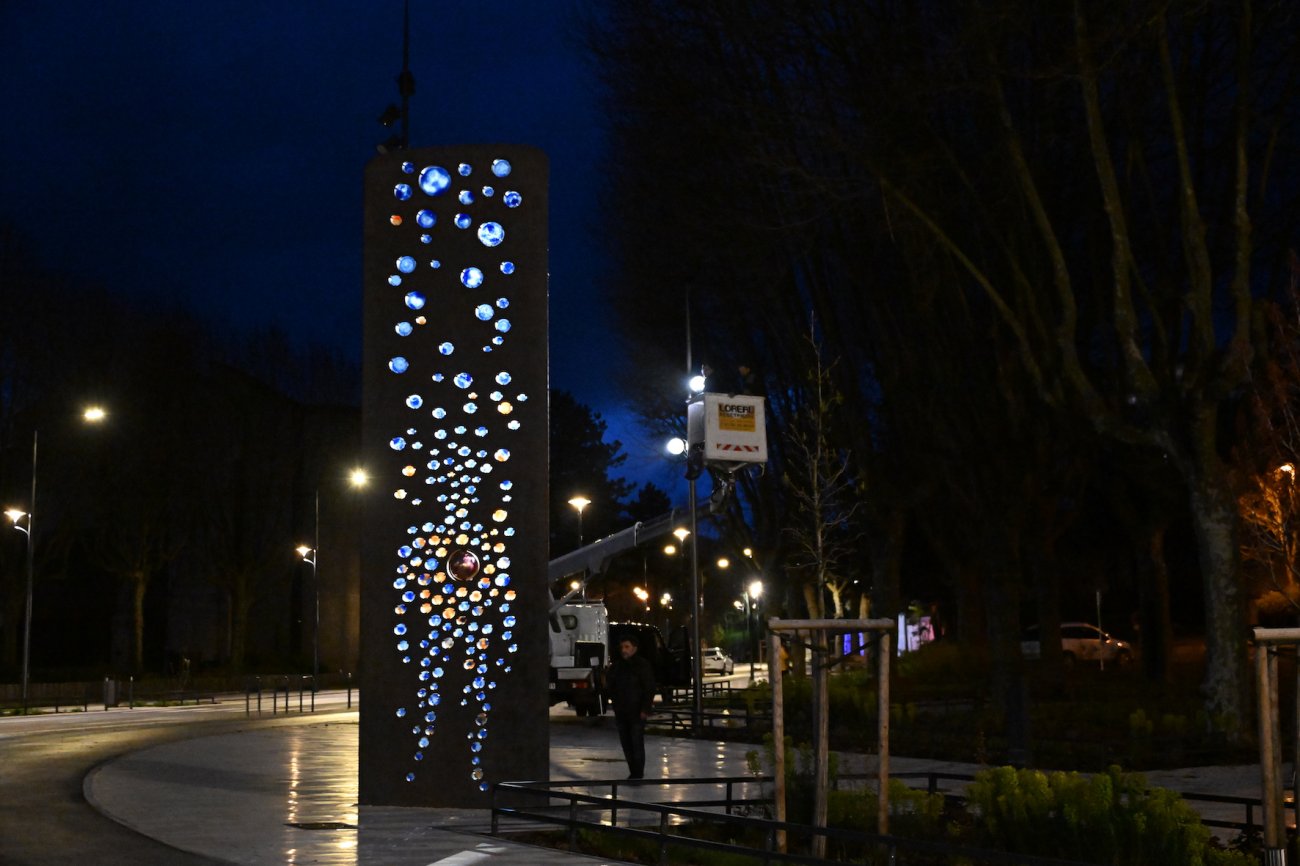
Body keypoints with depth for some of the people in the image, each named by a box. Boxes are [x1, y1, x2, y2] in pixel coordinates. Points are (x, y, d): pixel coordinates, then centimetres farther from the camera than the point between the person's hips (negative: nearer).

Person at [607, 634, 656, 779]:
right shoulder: (616, 666, 11)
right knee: (626, 744, 8)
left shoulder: (642, 665, -6)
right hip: (621, 712, 6)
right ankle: (633, 772, 16)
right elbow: (612, 688, 19)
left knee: (637, 743, -8)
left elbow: (649, 689, -9)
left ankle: (638, 774, -4)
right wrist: (616, 706, 10)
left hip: (637, 712, -6)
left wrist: (645, 709, -15)